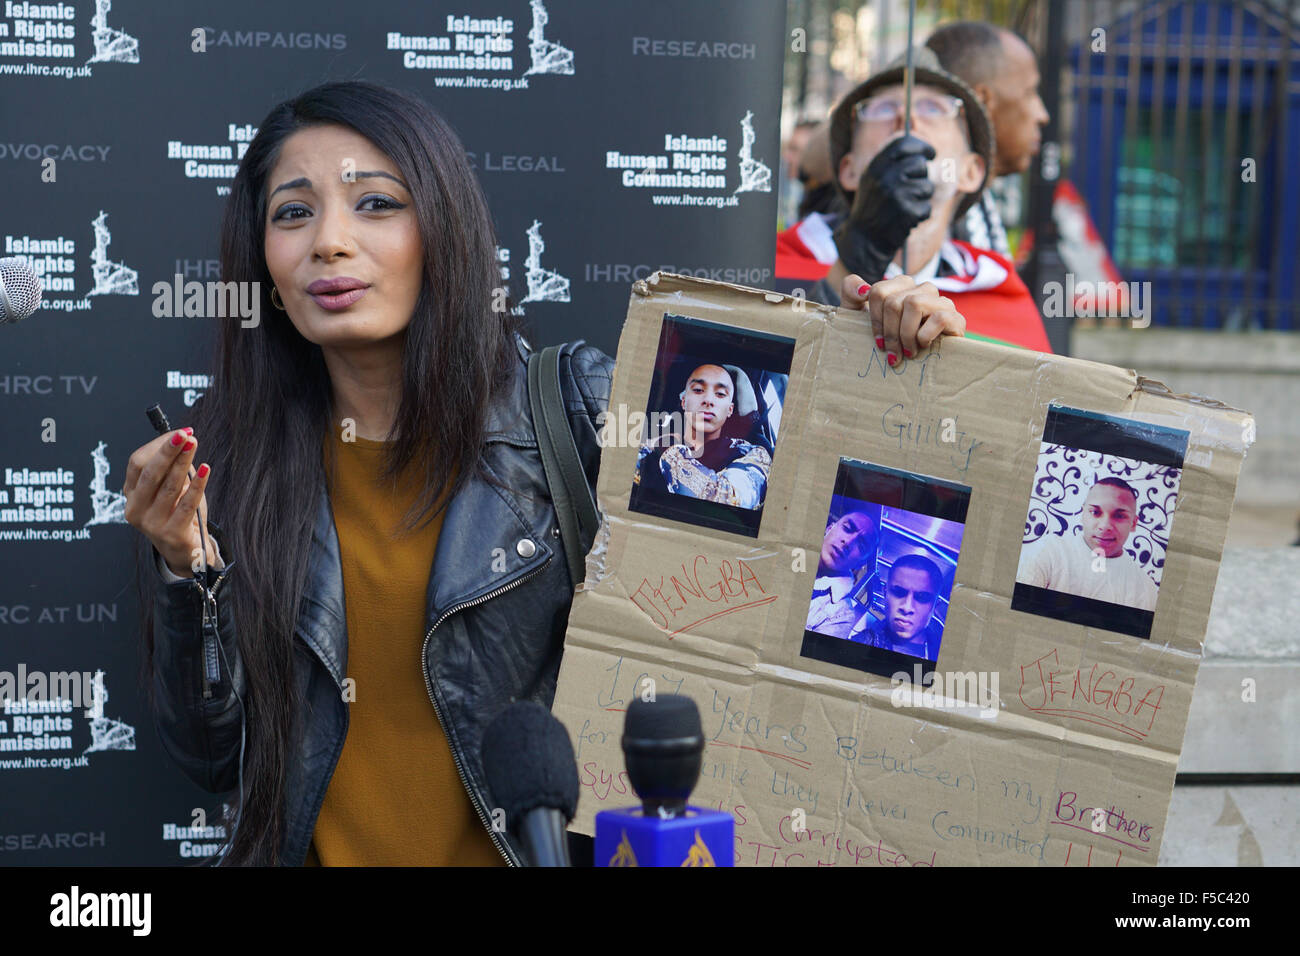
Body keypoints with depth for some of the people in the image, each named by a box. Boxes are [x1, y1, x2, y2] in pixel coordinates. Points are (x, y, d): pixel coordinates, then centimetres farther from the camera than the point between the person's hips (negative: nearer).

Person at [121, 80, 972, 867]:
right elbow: (213, 755, 4)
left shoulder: (568, 411, -3)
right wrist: (184, 565, -9)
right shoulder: (228, 454, 2)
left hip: (542, 846, 0)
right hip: (322, 848, 1)